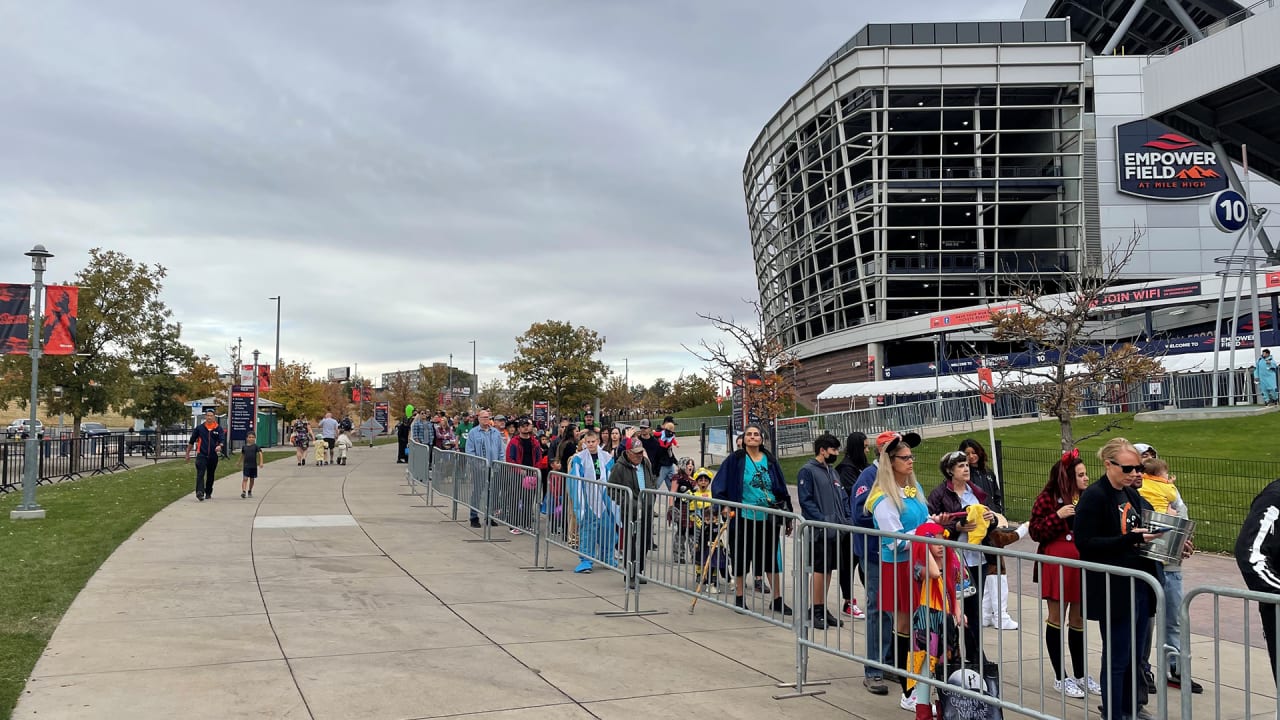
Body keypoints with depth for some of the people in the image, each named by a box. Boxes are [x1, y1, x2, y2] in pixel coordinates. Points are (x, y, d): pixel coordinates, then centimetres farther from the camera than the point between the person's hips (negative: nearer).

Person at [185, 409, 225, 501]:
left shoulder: (218, 428, 3)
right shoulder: (199, 428, 5)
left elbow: (222, 439, -7)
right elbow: (192, 441, 11)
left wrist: (219, 446, -29)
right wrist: (188, 453, 13)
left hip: (213, 456, 2)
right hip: (201, 455, -2)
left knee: (210, 475, 13)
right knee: (200, 474, -16)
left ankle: (208, 493, 28)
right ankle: (200, 492, -25)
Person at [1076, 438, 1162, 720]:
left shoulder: (1131, 494, 11)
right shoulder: (1094, 496, -14)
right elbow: (1085, 543, -19)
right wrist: (1131, 539, -25)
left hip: (1138, 584, 8)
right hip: (1113, 590, -8)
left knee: (1133, 652, 17)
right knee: (1116, 657, 0)